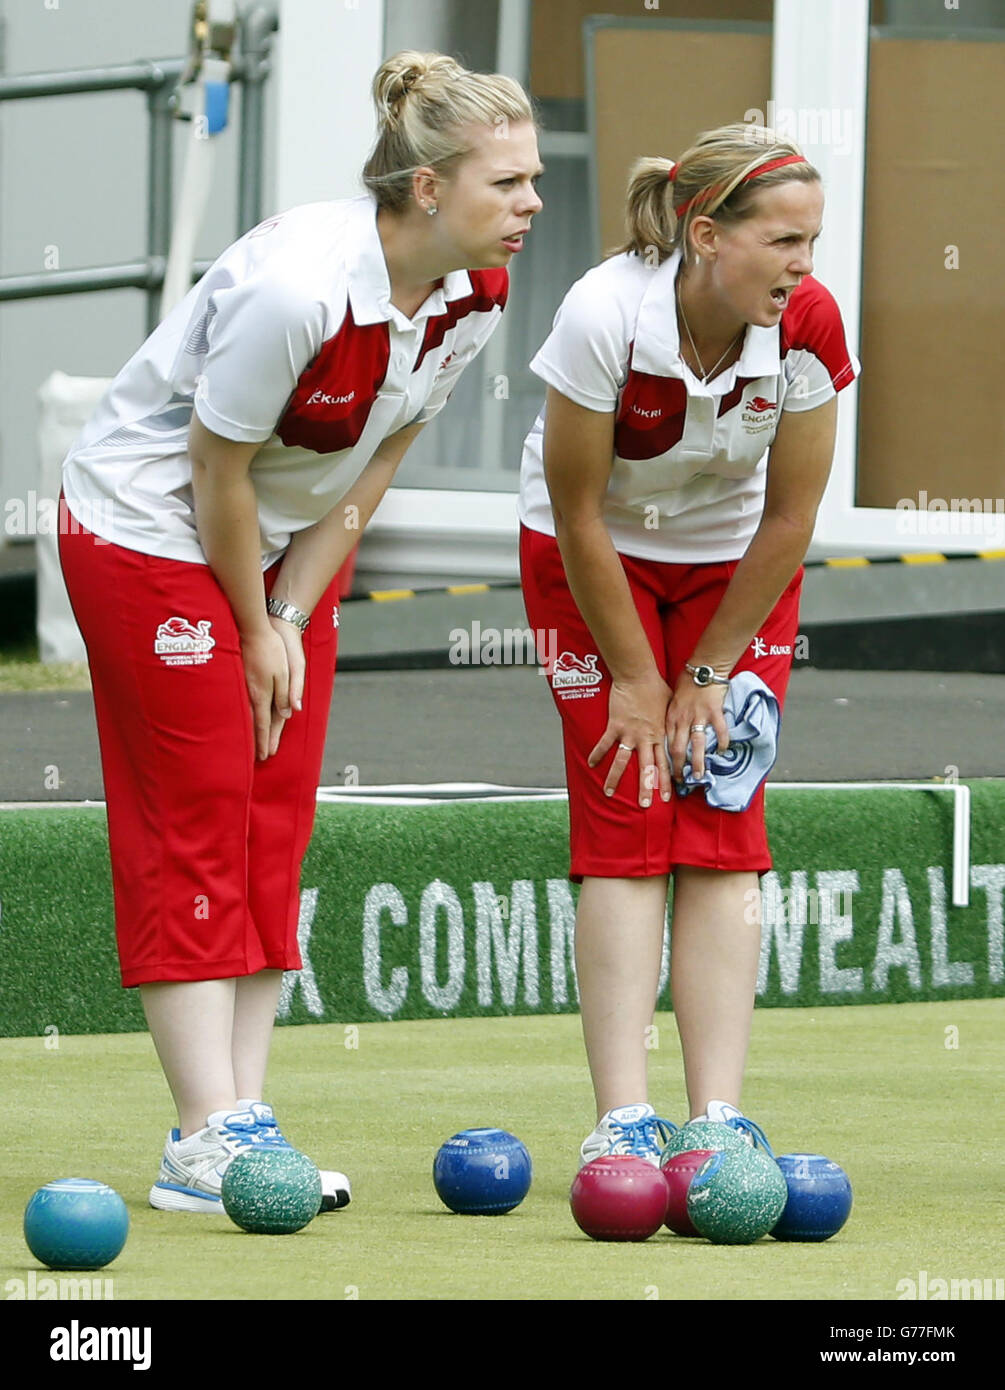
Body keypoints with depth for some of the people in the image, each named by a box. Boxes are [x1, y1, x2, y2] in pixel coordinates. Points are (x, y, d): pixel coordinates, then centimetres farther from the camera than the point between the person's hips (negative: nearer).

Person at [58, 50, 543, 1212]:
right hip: (150, 525, -7)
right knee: (195, 823, -7)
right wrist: (255, 633, -11)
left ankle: (241, 1122, 7)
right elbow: (218, 473, -22)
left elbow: (371, 468, -1)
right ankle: (203, 1145, -8)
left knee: (273, 827, 4)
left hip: (289, 541, 7)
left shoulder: (474, 296, -11)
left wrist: (291, 620, -4)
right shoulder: (296, 285, -33)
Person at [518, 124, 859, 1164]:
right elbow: (577, 514, -21)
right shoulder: (606, 316, -33)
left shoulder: (807, 326, -25)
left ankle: (719, 1118, -9)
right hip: (595, 555, -2)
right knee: (626, 818, -11)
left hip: (734, 560, 2)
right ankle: (622, 1119, -13)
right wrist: (635, 679, -13)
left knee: (722, 827, -7)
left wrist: (710, 672, -8)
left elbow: (787, 521, -13)